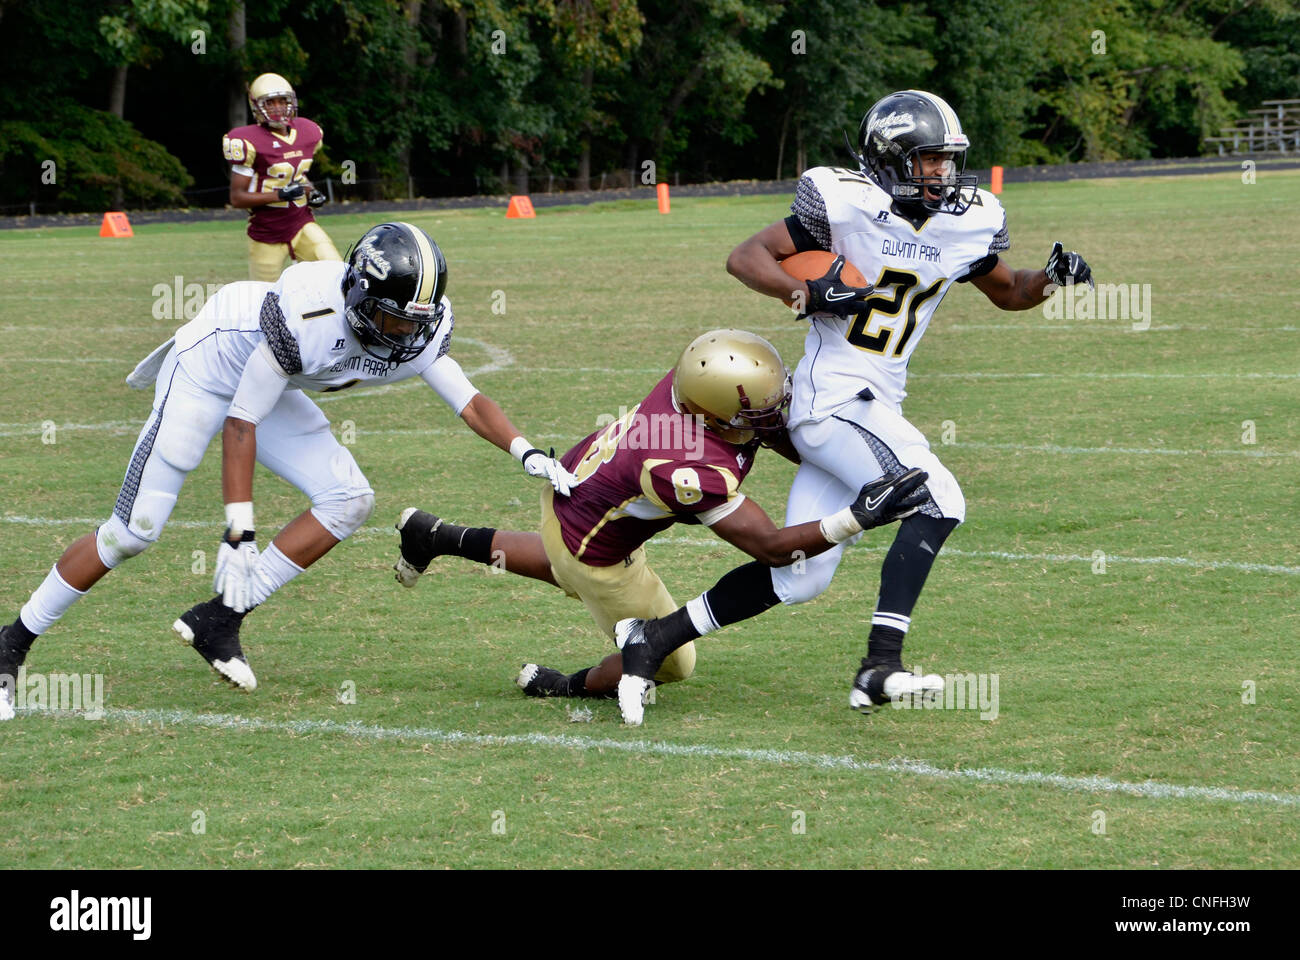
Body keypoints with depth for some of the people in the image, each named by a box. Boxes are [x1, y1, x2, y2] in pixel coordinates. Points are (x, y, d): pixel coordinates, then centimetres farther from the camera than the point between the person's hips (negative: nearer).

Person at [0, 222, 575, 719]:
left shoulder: (421, 331, -20)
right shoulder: (308, 314, -39)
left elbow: (469, 402, -6)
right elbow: (241, 422, -30)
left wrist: (527, 453, -24)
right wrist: (239, 534, -29)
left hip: (274, 388, 7)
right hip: (207, 371, -7)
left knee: (349, 501, -10)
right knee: (135, 530, -10)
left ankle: (220, 620, -6)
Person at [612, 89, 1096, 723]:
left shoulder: (965, 224, 7)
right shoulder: (846, 205, -12)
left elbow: (1008, 293, 22)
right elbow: (745, 258, -7)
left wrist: (1052, 277, 1)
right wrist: (809, 295, -23)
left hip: (874, 407, 8)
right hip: (833, 401, -8)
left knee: (800, 577, 8)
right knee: (937, 502, -21)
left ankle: (653, 639, 17)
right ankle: (880, 667, -20)